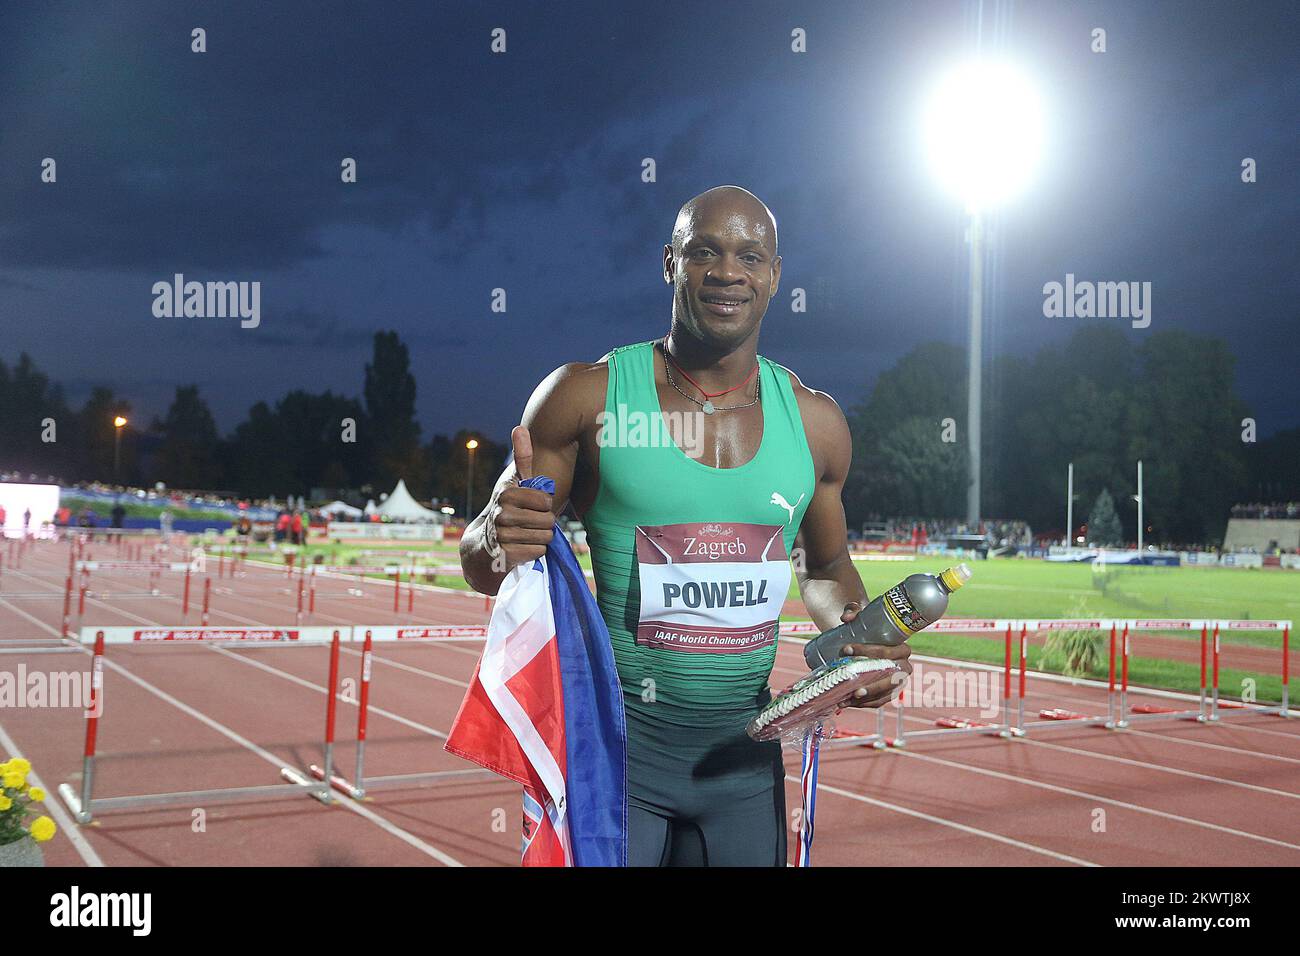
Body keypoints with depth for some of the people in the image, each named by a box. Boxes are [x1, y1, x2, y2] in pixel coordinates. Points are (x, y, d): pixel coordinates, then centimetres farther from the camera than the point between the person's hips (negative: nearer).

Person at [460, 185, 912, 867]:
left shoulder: (815, 422, 2)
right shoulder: (587, 395, -8)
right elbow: (479, 565, -4)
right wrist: (499, 543, -27)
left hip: (745, 756, 4)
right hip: (613, 746, -3)